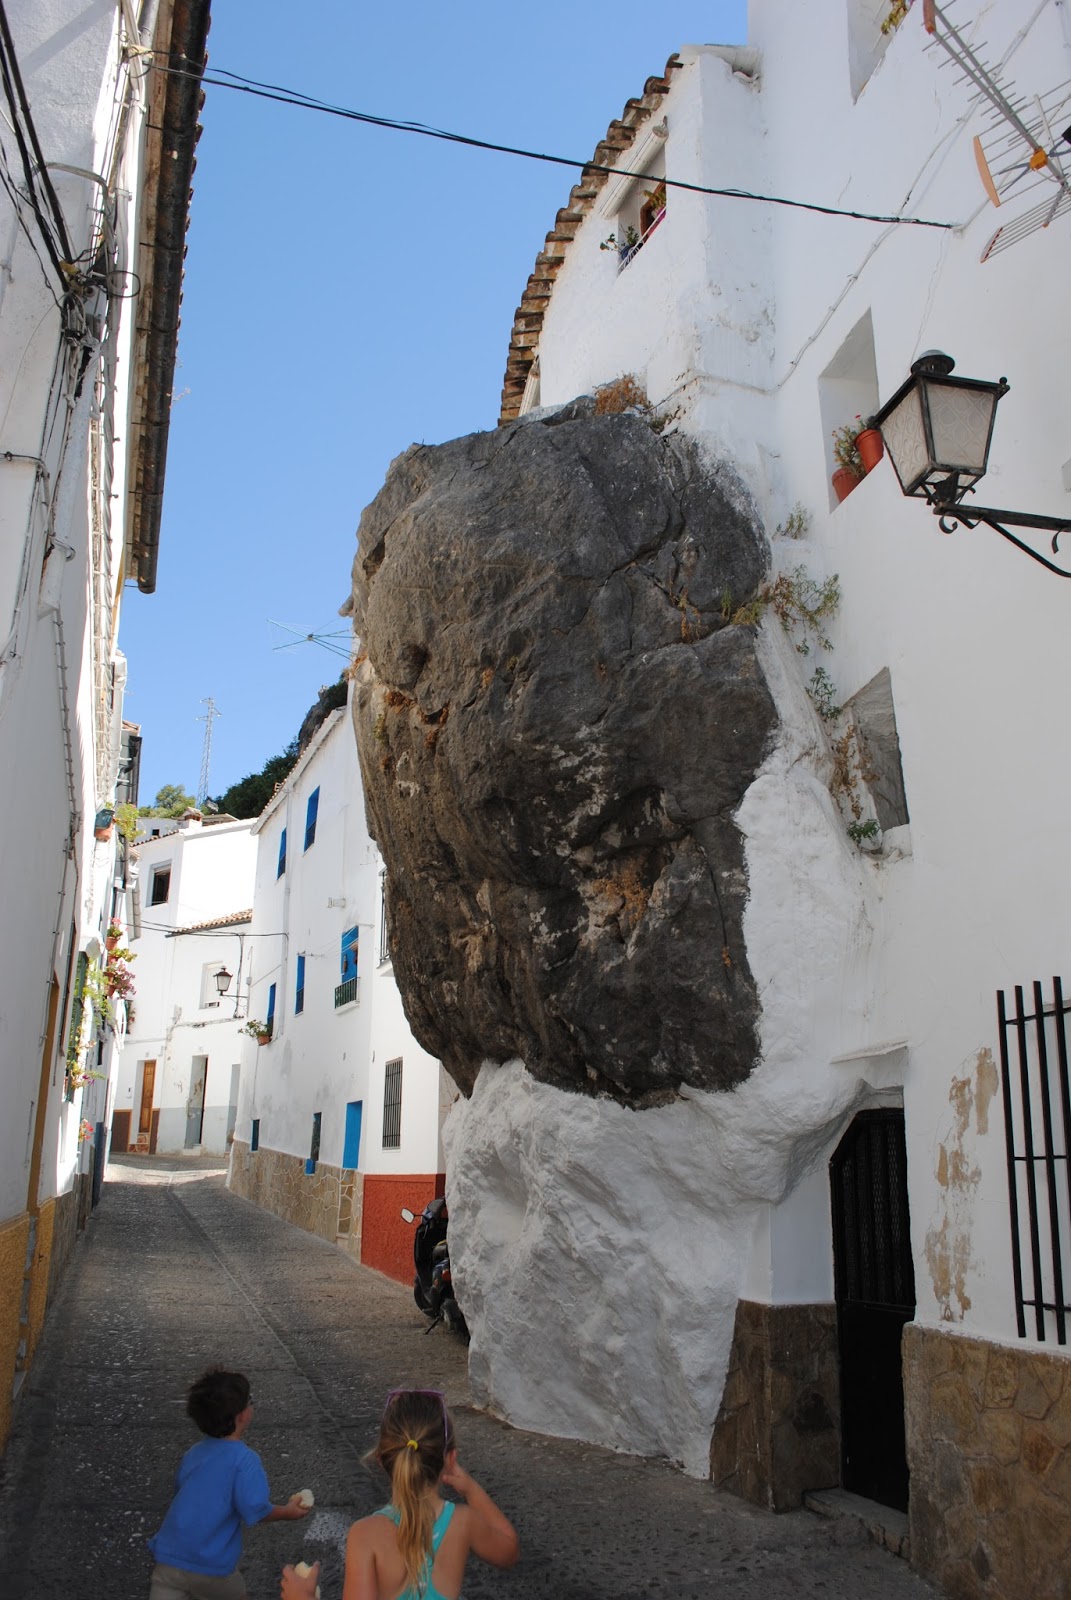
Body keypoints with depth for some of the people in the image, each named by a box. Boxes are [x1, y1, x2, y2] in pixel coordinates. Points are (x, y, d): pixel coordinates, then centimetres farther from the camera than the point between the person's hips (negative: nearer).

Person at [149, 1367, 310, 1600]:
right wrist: (289, 1511, 1)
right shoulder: (244, 1459, -14)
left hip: (167, 1558, 4)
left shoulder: (193, 1453, 8)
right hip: (209, 1567, -4)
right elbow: (255, 1511, -18)